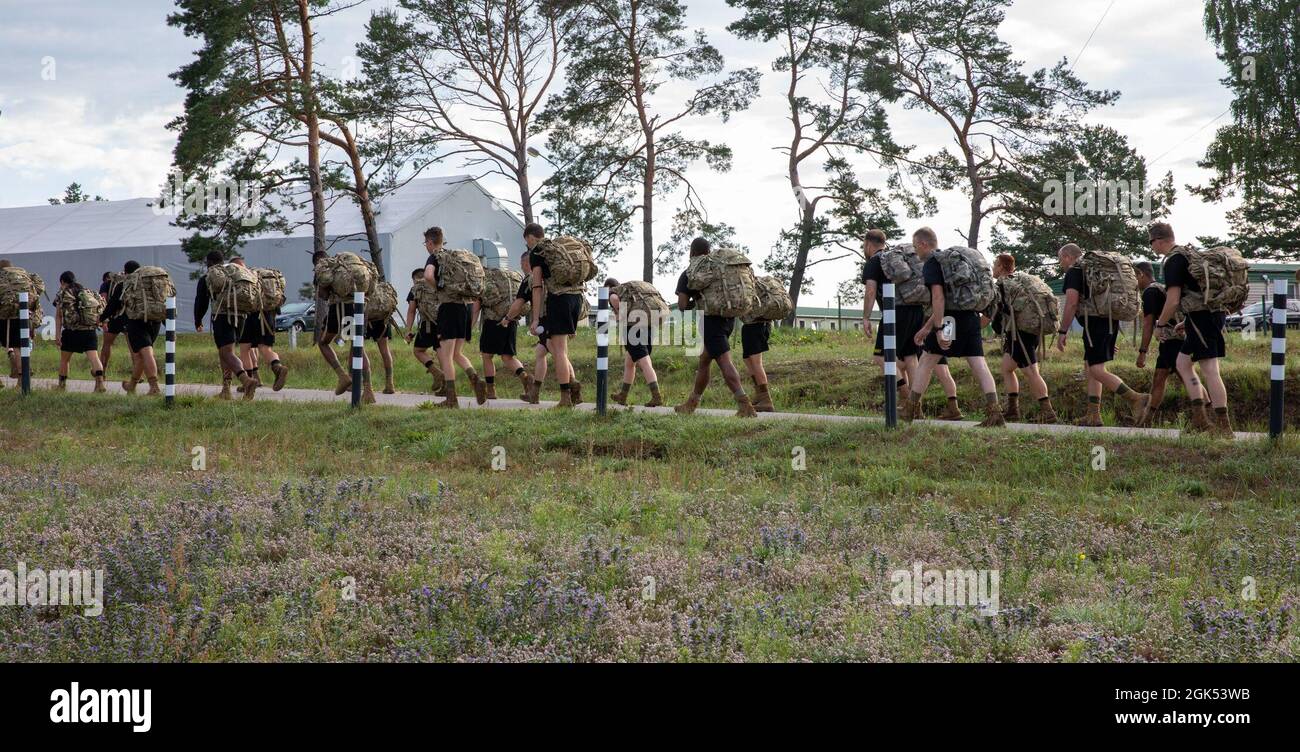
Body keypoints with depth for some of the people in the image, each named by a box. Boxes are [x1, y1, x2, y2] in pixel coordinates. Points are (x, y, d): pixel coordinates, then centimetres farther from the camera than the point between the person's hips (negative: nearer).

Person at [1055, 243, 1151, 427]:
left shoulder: (1073, 272, -3)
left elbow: (1071, 303, -15)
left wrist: (1062, 332, -11)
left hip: (1095, 322, -9)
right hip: (1111, 322, 9)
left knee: (1097, 370, -13)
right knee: (1092, 368, 14)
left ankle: (1137, 399, -21)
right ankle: (1093, 415, 10)